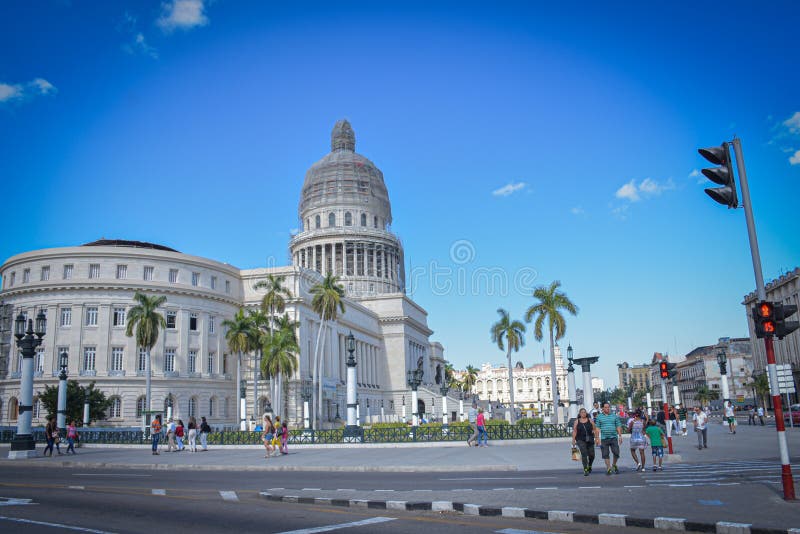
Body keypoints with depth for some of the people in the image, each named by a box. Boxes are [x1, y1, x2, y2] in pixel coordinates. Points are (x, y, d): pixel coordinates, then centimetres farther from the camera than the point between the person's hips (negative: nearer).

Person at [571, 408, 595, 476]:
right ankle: (585, 470, -10)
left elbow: (594, 429, 4)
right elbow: (574, 431, 4)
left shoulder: (590, 420, 6)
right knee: (584, 454, -13)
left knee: (591, 455, 4)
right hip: (581, 440, -2)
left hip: (590, 440, 2)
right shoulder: (577, 421, 5)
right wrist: (573, 440, -1)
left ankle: (589, 466, 34)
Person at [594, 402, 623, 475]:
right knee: (605, 454, 0)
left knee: (616, 452, -5)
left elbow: (618, 426, 10)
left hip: (613, 437, 1)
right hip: (604, 438, -1)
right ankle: (608, 468, 11)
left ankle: (614, 465, 20)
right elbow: (597, 428, 4)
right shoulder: (599, 417, 5)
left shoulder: (614, 416, 9)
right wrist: (597, 438, -3)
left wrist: (620, 436, 3)